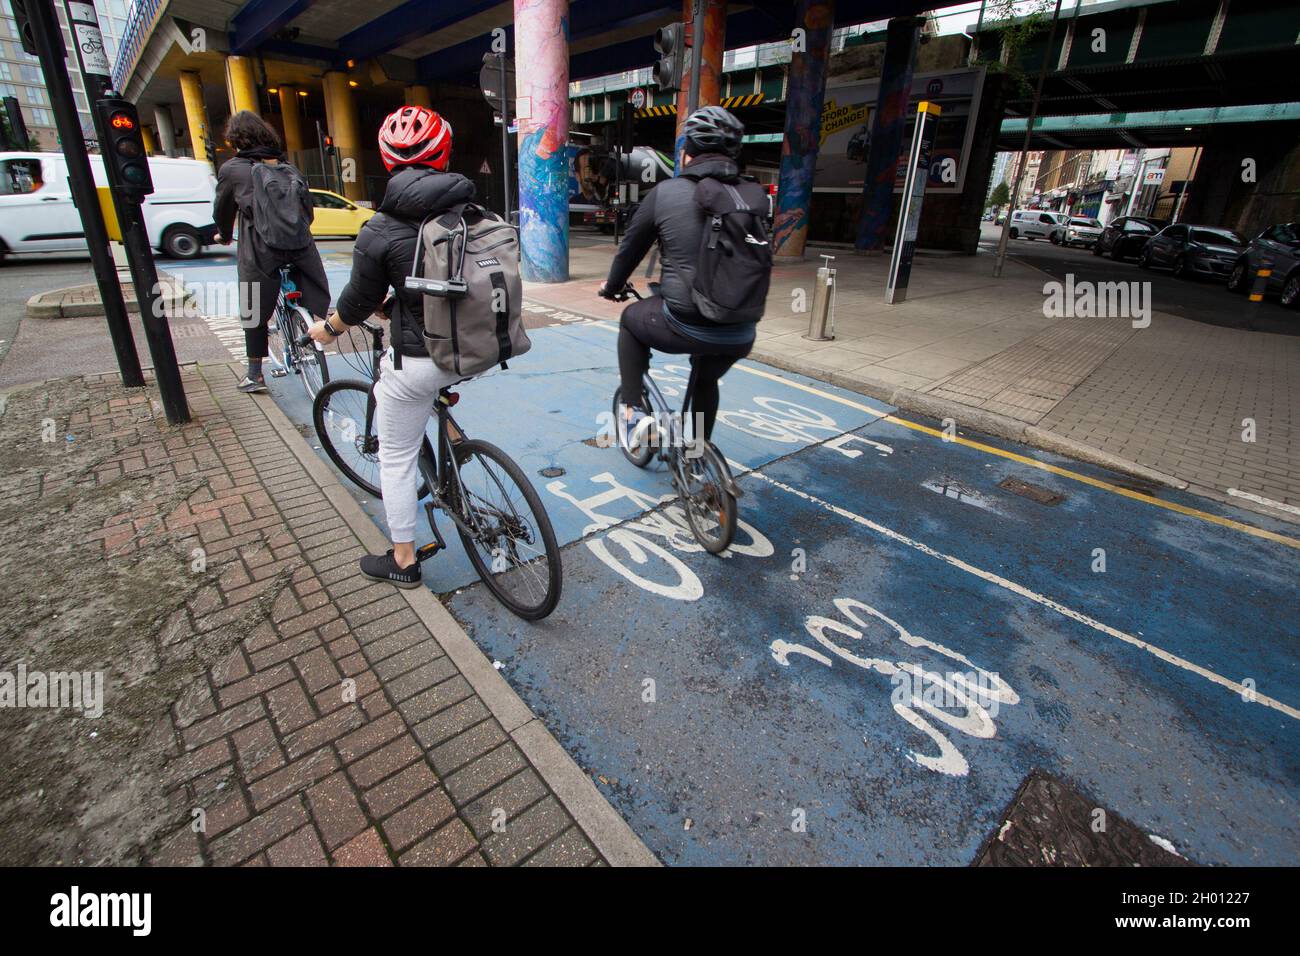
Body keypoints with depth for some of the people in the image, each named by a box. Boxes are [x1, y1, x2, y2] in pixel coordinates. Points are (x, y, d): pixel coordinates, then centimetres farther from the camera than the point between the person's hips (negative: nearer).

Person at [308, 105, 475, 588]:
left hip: (421, 362, -5)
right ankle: (450, 432, 35)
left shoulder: (380, 232, -12)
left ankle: (403, 561, 27)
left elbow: (360, 301, -1)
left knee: (396, 459, 14)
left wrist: (327, 328, 21)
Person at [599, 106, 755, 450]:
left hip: (685, 325, -4)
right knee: (706, 380, 34)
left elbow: (630, 249, 11)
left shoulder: (666, 193, 0)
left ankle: (633, 412, 21)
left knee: (631, 319, 27)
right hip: (740, 336, 4)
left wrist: (611, 287, 31)